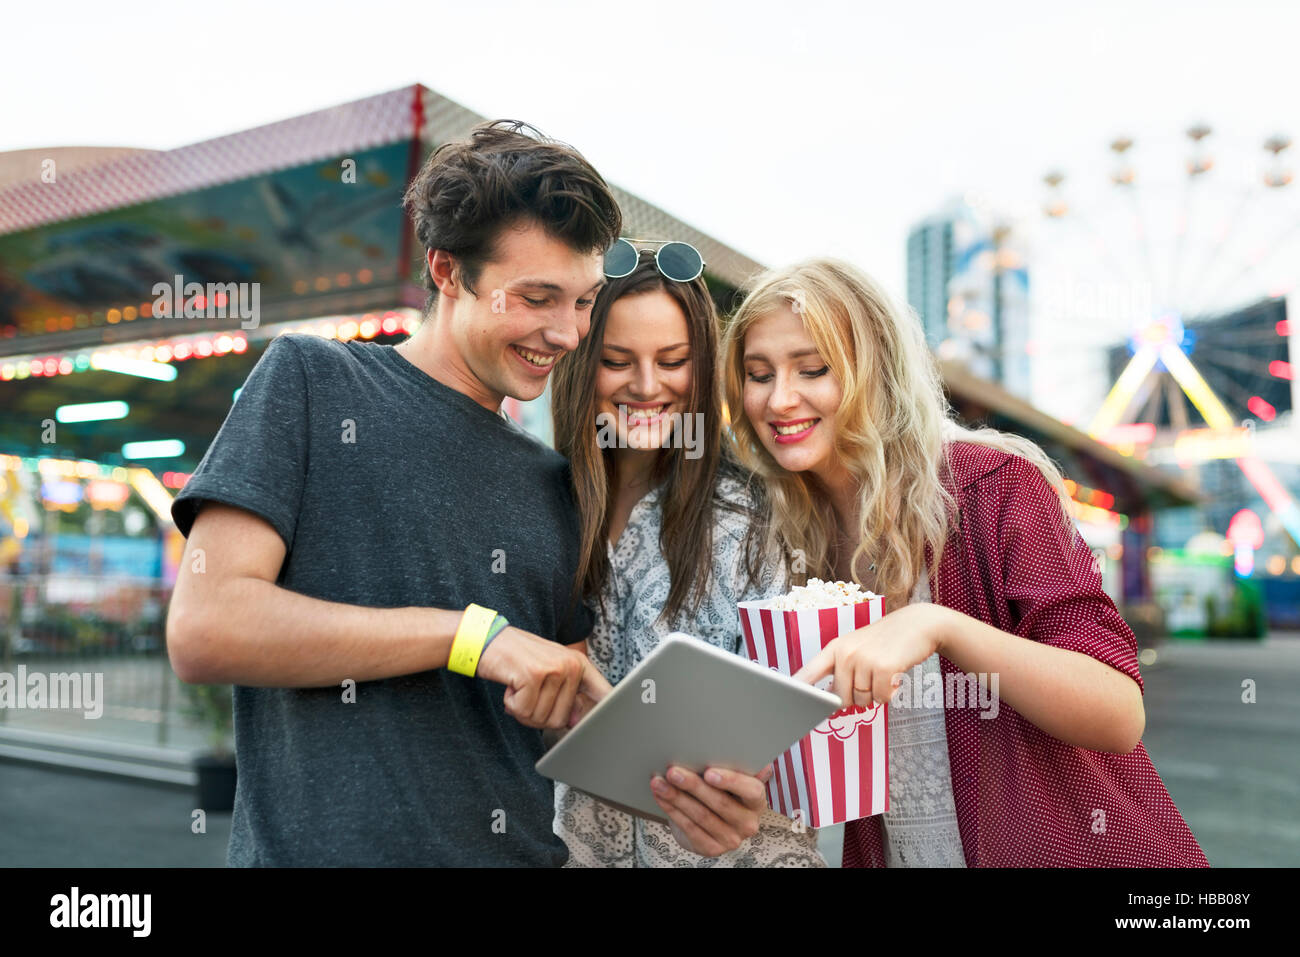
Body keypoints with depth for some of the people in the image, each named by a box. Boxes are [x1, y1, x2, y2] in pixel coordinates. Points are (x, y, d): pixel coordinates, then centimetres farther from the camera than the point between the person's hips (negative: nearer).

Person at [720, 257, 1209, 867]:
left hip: (1063, 849, -2)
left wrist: (940, 627, -30)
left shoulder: (995, 485, -11)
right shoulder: (782, 543, 2)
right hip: (888, 854, 3)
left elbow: (1121, 716, -18)